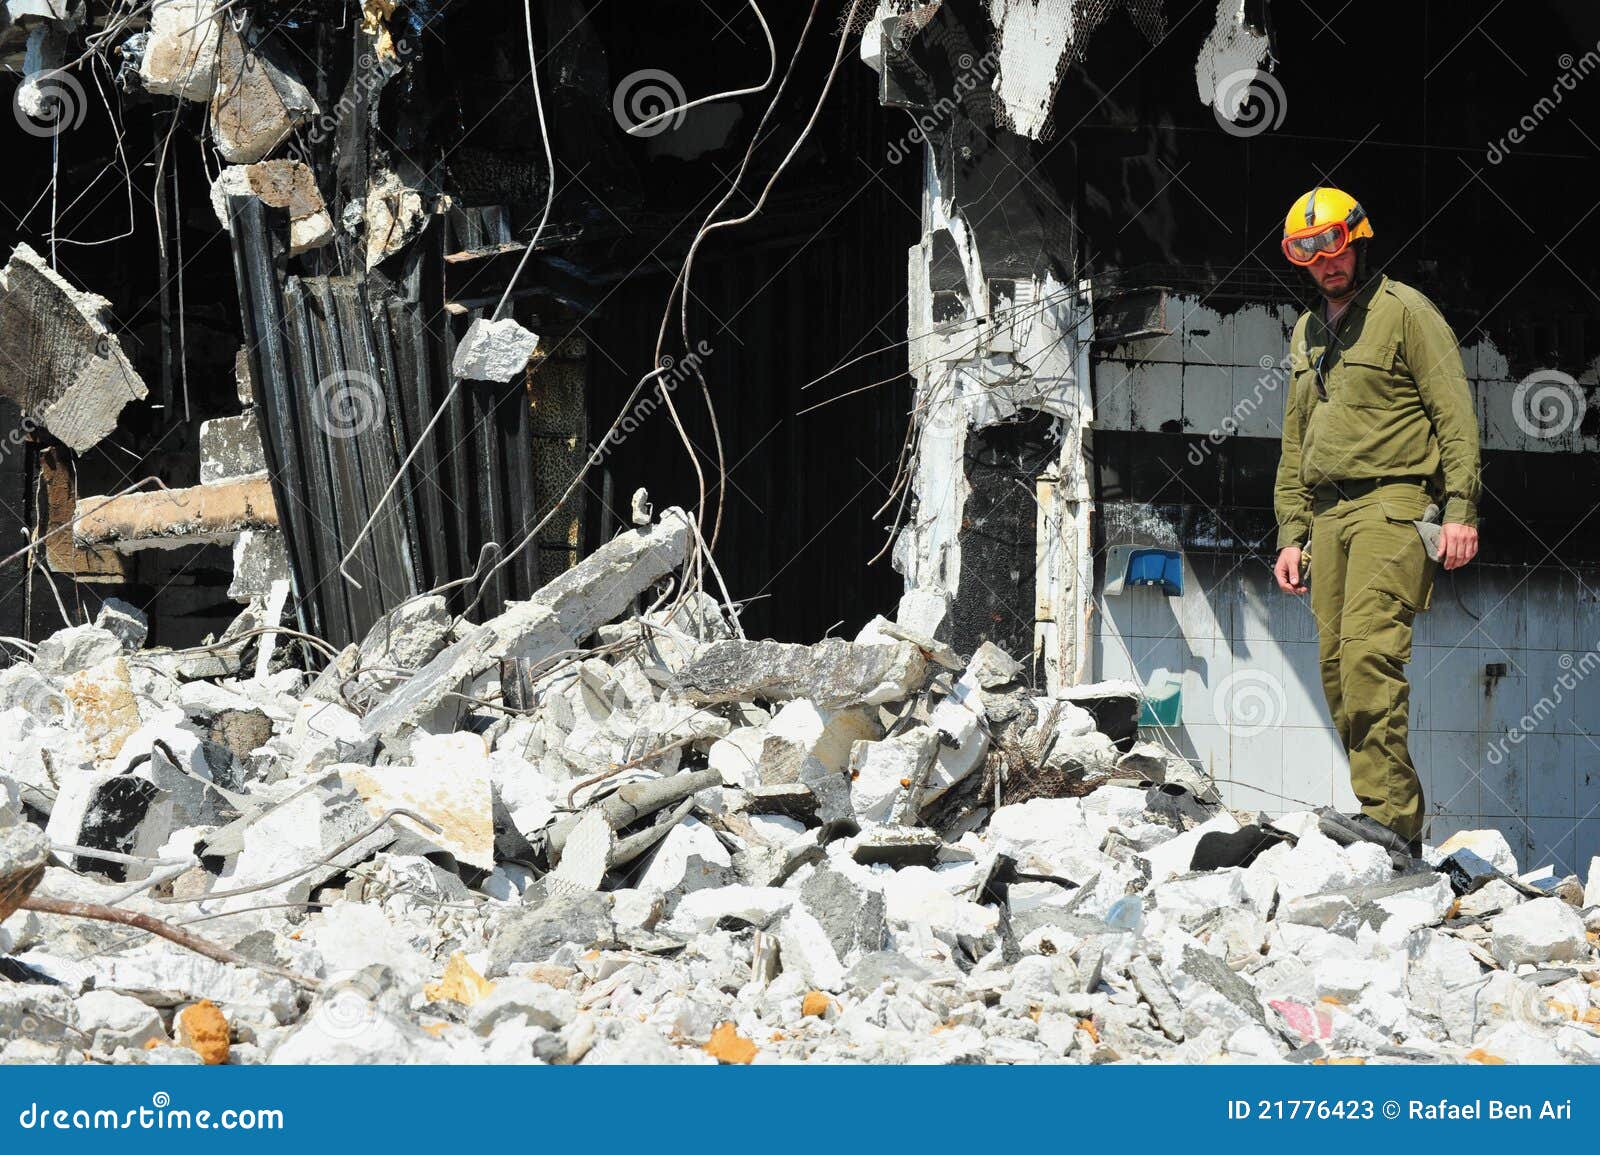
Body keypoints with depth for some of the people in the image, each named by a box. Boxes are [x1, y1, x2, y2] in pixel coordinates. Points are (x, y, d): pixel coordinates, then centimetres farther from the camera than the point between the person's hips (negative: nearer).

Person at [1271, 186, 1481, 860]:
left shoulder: (1405, 312, 0)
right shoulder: (1306, 334, 22)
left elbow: (1455, 415, -6)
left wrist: (1461, 509, -14)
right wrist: (1292, 533, 18)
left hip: (1393, 503, -7)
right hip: (1327, 513, 7)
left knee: (1369, 652, -22)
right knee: (1337, 667, 0)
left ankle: (1388, 814, -27)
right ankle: (1386, 821, 2)